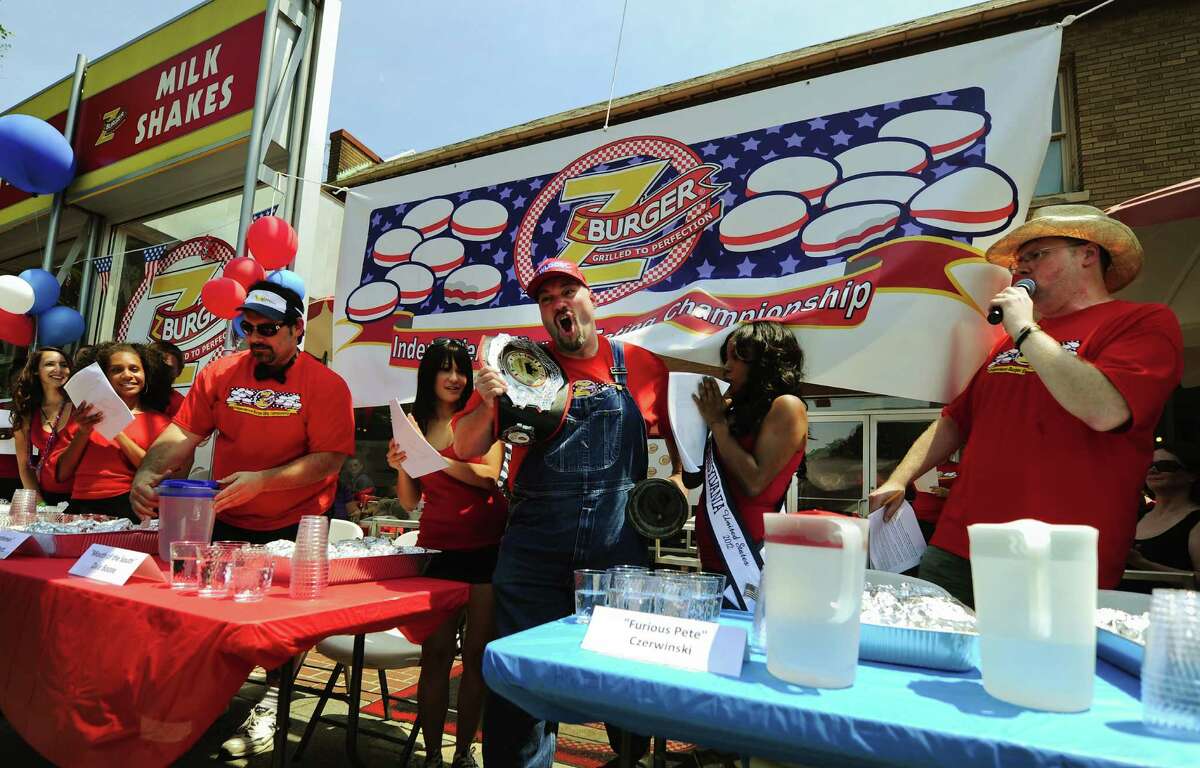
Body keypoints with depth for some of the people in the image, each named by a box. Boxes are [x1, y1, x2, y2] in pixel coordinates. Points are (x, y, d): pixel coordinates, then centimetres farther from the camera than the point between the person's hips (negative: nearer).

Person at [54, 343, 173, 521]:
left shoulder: (159, 421, 8)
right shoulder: (87, 416, 18)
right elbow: (61, 474, 13)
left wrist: (118, 432, -10)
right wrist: (83, 433, -2)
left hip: (129, 507, -2)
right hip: (81, 507, 3)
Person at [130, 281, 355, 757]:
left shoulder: (327, 386, -14)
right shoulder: (220, 374, -1)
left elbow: (329, 459, -19)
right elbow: (183, 433, -3)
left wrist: (261, 481, -27)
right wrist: (147, 473, -21)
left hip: (291, 527, -4)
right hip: (225, 521, 4)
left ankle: (269, 705, 19)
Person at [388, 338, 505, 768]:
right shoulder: (415, 426, 6)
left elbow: (489, 475, -15)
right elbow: (409, 502, 7)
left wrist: (435, 458, -25)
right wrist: (400, 466, -11)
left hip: (487, 546, -1)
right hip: (437, 547, 2)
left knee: (478, 652, 6)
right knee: (436, 652, 1)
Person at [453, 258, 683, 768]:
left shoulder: (640, 365, 4)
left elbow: (676, 425, 18)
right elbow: (465, 449, 1)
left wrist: (678, 476, 3)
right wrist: (487, 402, -16)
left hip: (621, 547, 1)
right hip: (533, 549, 0)